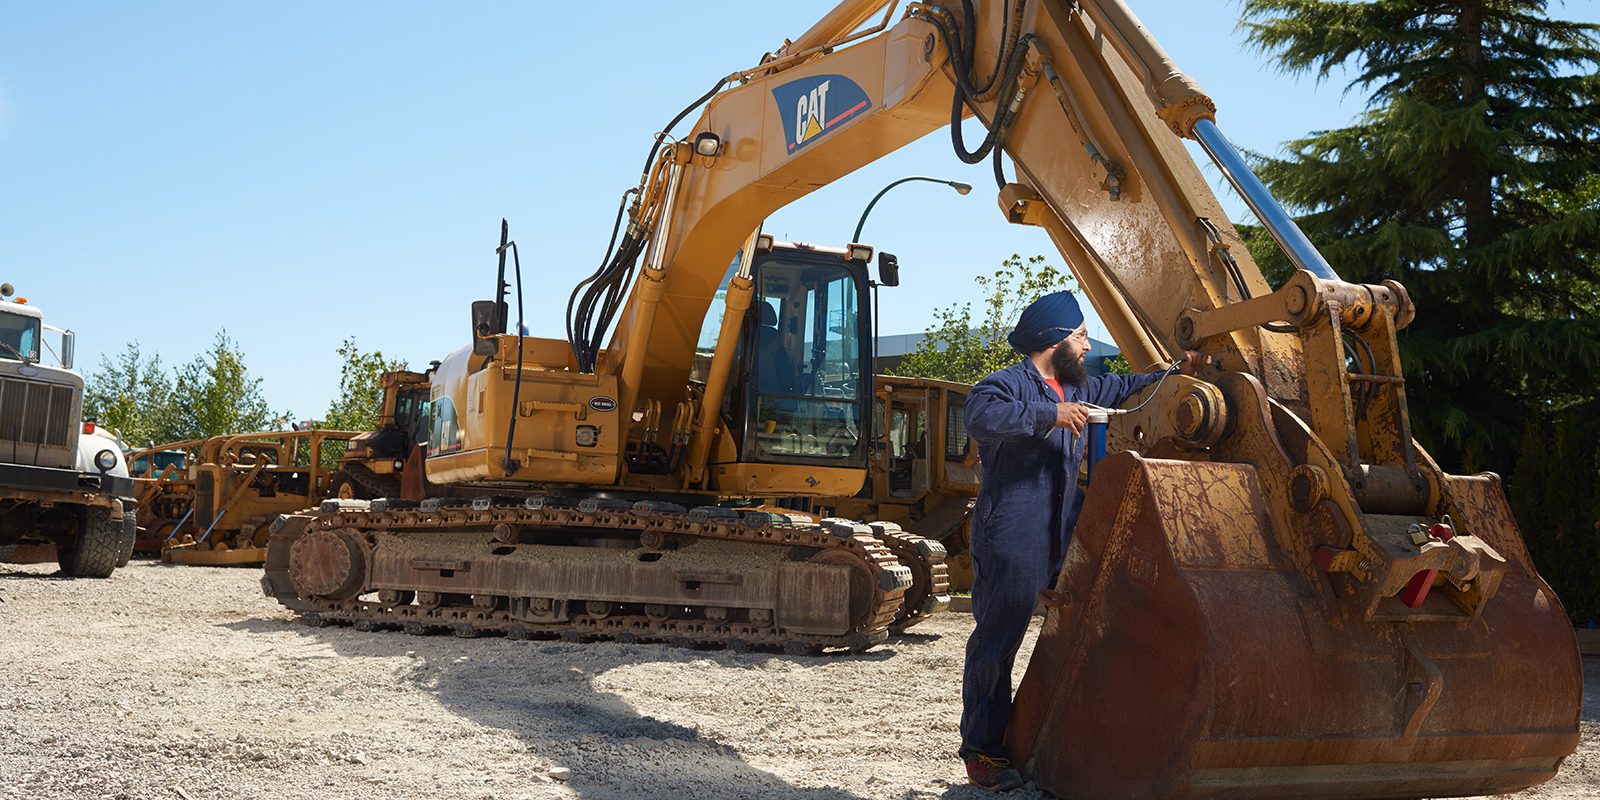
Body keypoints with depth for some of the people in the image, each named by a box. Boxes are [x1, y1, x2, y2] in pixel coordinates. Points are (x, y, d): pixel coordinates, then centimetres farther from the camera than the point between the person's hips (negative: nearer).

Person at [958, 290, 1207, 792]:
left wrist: (1176, 374, 32)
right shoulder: (1008, 384, -11)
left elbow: (1122, 389, 37)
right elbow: (982, 417, -33)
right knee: (996, 644, -5)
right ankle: (982, 753, 2)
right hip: (1011, 545, -9)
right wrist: (1050, 415, -35)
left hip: (1064, 540, 9)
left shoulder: (1076, 387, 19)